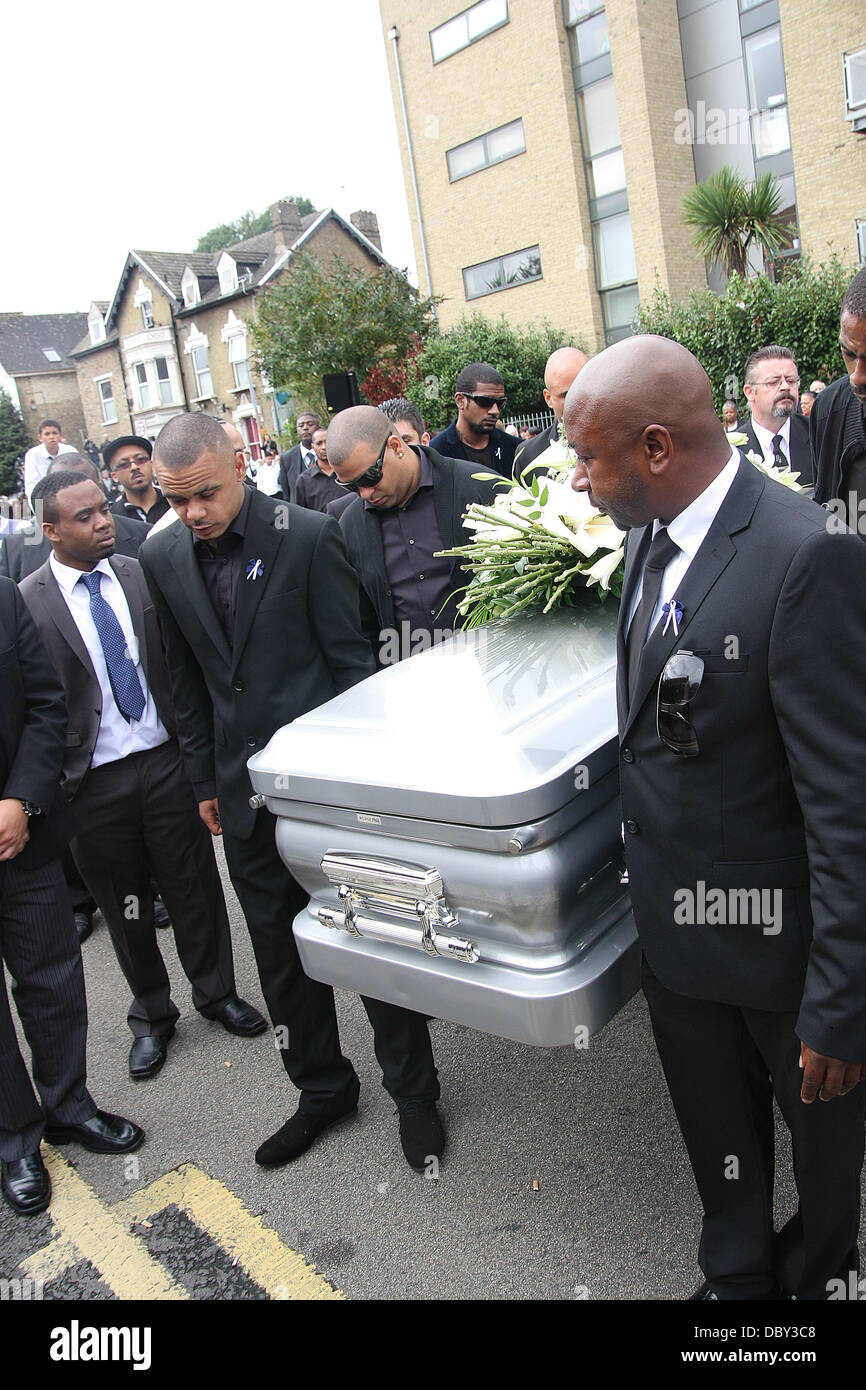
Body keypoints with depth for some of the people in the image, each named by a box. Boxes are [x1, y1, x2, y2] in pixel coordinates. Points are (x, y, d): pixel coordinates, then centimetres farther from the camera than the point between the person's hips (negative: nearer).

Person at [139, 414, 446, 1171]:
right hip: (245, 786, 5)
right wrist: (206, 779, 12)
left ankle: (413, 1090, 28)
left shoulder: (309, 535, -12)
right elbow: (187, 679, 11)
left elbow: (351, 658, -8)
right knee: (279, 949, 15)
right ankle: (322, 1087, 36)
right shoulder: (162, 557, 2)